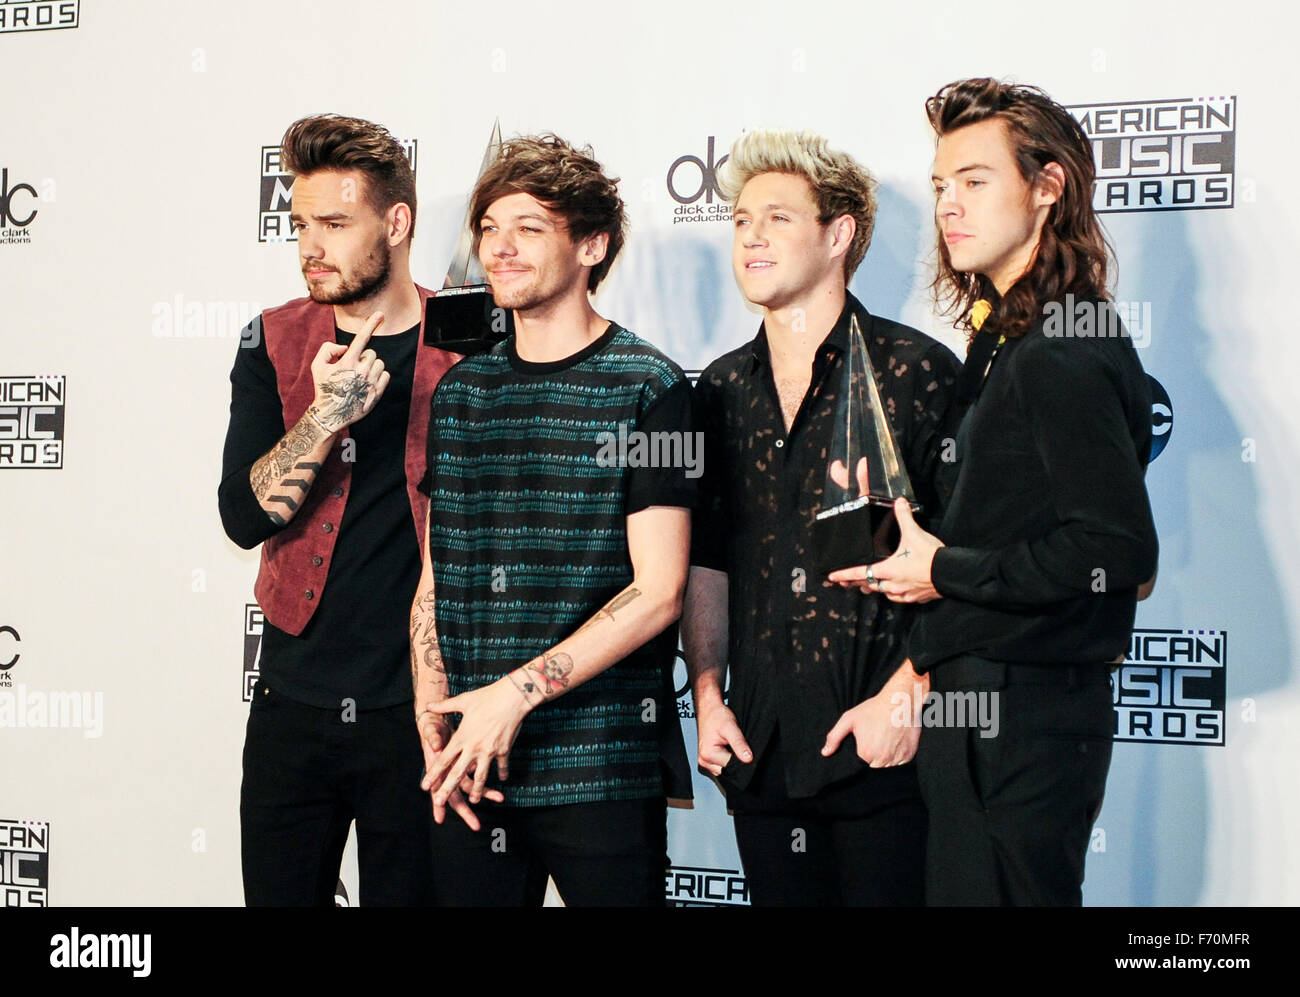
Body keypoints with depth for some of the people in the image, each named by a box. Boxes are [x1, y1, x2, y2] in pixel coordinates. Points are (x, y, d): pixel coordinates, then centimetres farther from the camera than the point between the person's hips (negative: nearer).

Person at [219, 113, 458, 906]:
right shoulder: (275, 344, 4)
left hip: (417, 706, -3)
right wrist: (325, 416, -20)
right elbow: (244, 515, -5)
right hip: (294, 701, 3)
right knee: (278, 892, 10)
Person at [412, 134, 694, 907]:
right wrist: (434, 720, -2)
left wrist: (519, 692, -14)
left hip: (600, 771, -4)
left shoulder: (647, 386, -4)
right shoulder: (460, 391, 11)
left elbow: (658, 592, -9)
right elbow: (434, 576, 11)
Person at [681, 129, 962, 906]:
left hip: (883, 751, -5)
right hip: (760, 748, 5)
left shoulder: (914, 371, -4)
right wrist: (707, 694, 7)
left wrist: (906, 695, -14)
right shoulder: (723, 391, 12)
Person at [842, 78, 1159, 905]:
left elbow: (1119, 549, -23)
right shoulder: (1013, 338, 16)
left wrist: (945, 572, -14)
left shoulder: (1062, 354, -16)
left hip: (1022, 712, -10)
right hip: (987, 698, 10)